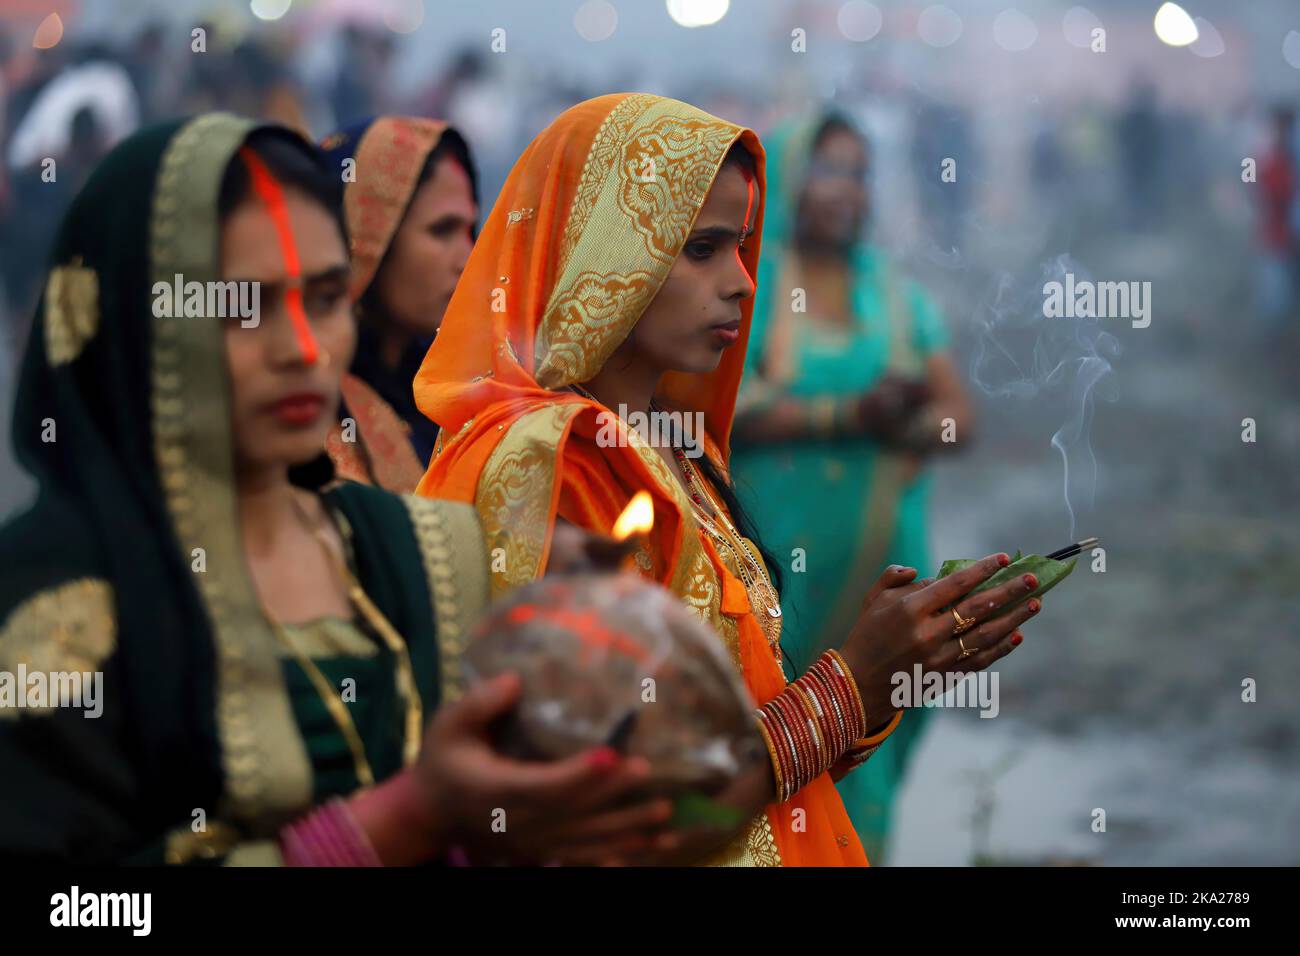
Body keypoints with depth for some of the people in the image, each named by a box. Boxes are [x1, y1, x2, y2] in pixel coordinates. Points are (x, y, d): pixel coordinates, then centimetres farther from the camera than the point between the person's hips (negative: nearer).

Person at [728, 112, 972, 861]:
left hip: (879, 559, 4)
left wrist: (909, 424, -17)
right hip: (771, 555, -4)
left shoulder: (899, 295, 11)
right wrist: (849, 414, -21)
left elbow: (958, 415, 6)